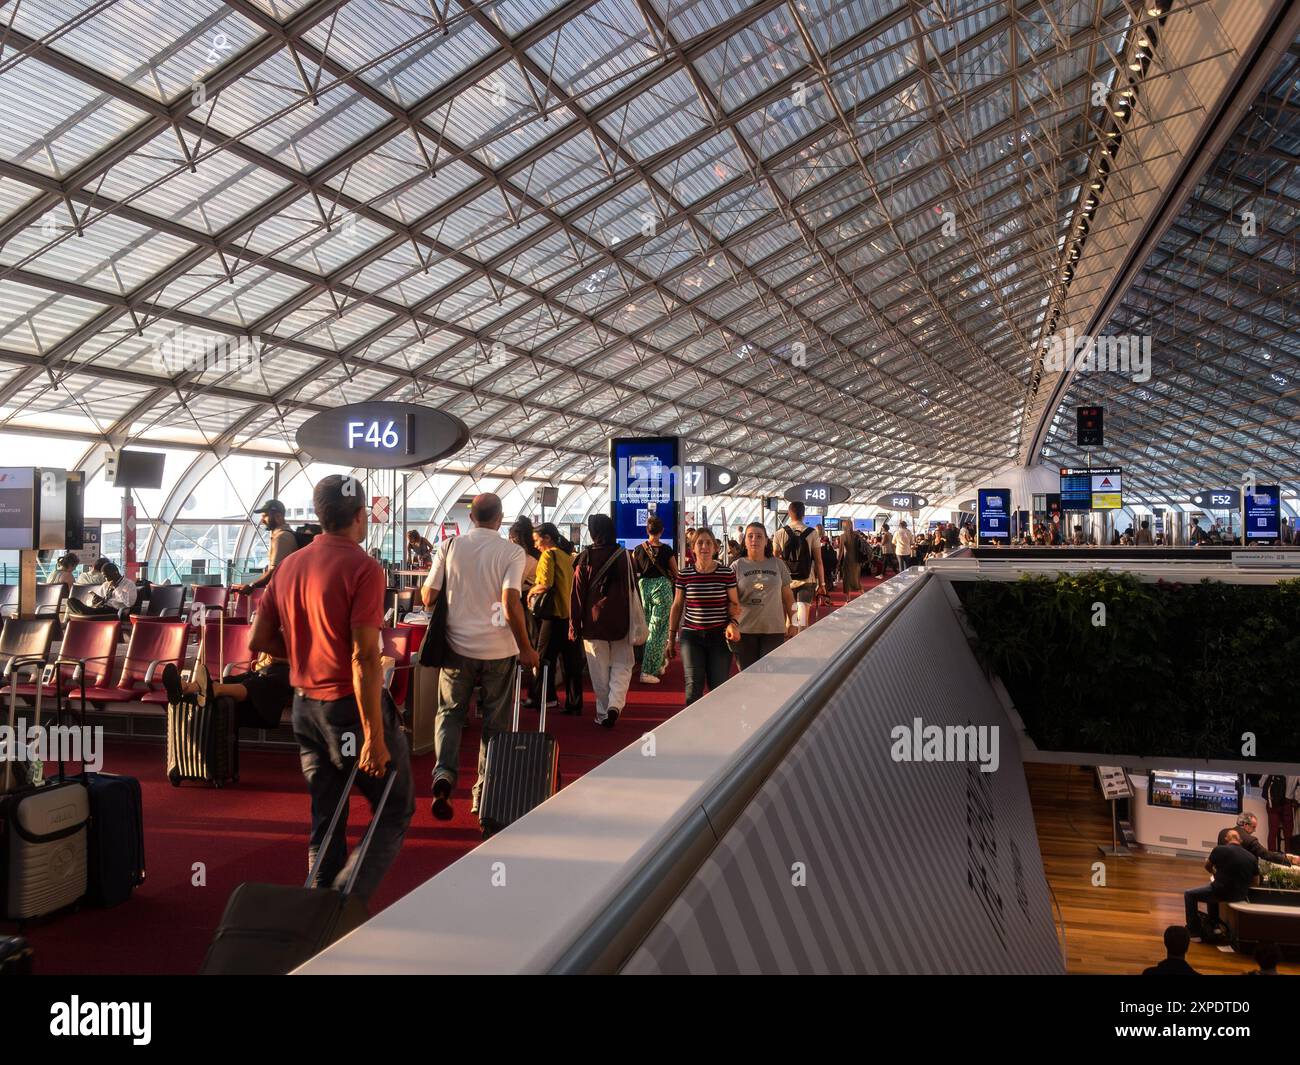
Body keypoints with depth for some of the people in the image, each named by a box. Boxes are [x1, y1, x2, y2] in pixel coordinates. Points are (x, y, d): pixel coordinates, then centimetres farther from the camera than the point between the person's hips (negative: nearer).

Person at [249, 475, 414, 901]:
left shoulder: (289, 565, 6)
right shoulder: (361, 567, -16)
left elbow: (260, 640, 11)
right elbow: (364, 658, -21)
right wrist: (375, 737, -20)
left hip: (305, 705, 7)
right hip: (351, 705, -7)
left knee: (325, 818, 16)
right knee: (395, 810, 6)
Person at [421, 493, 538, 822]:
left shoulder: (450, 546, -2)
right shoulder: (512, 552, -8)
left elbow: (428, 597, -1)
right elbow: (511, 603, -18)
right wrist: (526, 649, -9)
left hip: (457, 646, 2)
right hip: (498, 650, -1)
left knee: (449, 713, 16)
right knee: (495, 722, 11)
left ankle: (444, 773, -4)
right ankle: (484, 792, 17)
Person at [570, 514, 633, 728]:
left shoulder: (585, 559, -6)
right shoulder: (625, 557, -3)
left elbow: (577, 595, -5)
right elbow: (633, 591, 2)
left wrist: (574, 627, 0)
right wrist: (636, 624, 10)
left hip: (593, 624, -1)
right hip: (620, 623, 1)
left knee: (599, 671, 9)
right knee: (622, 666, 10)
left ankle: (602, 714, 13)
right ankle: (615, 705, -10)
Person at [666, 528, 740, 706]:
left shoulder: (727, 574, -2)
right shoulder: (684, 575, 1)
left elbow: (734, 603, 6)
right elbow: (677, 606, 9)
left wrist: (733, 623, -15)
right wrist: (671, 638, 11)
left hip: (720, 636, 0)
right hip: (691, 636, 0)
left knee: (719, 686, 2)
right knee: (693, 686, -6)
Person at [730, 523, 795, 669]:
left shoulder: (778, 564, 4)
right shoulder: (737, 566, 0)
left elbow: (787, 596, 11)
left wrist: (792, 622, 9)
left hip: (774, 630, 1)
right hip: (744, 630, 0)